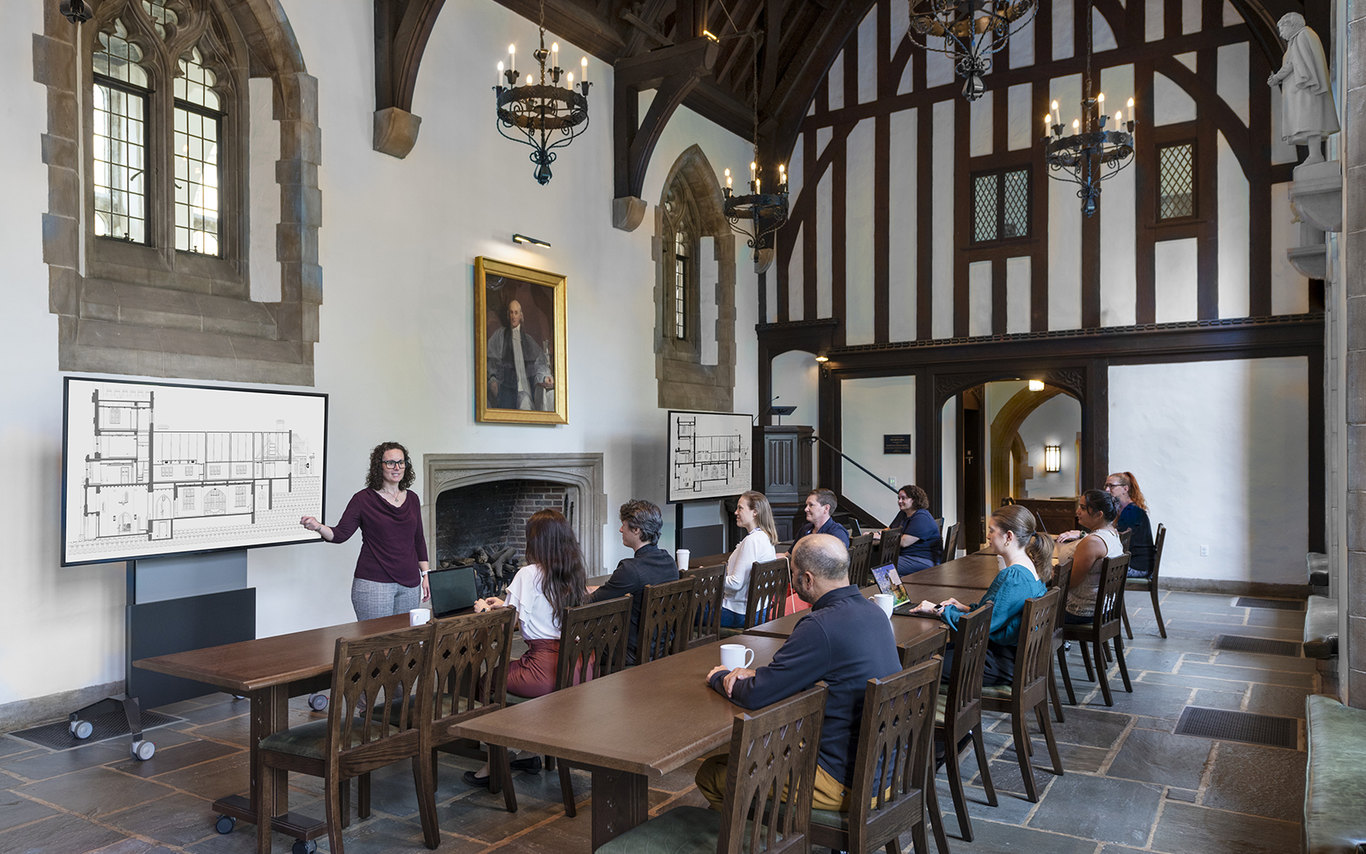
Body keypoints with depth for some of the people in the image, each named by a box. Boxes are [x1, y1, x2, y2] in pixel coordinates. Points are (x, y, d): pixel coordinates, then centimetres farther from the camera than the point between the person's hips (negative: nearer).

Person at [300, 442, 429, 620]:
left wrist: (425, 575, 13)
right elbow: (340, 533, -8)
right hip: (374, 584, -4)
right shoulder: (364, 499, -2)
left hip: (409, 585, 5)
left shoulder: (412, 499, 11)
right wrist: (318, 527, -28)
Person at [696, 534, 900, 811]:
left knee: (710, 774, 0)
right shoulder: (872, 611, 3)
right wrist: (757, 674, 2)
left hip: (844, 779, -9)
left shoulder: (821, 627, -26)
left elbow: (755, 696, -21)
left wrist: (720, 677, 0)